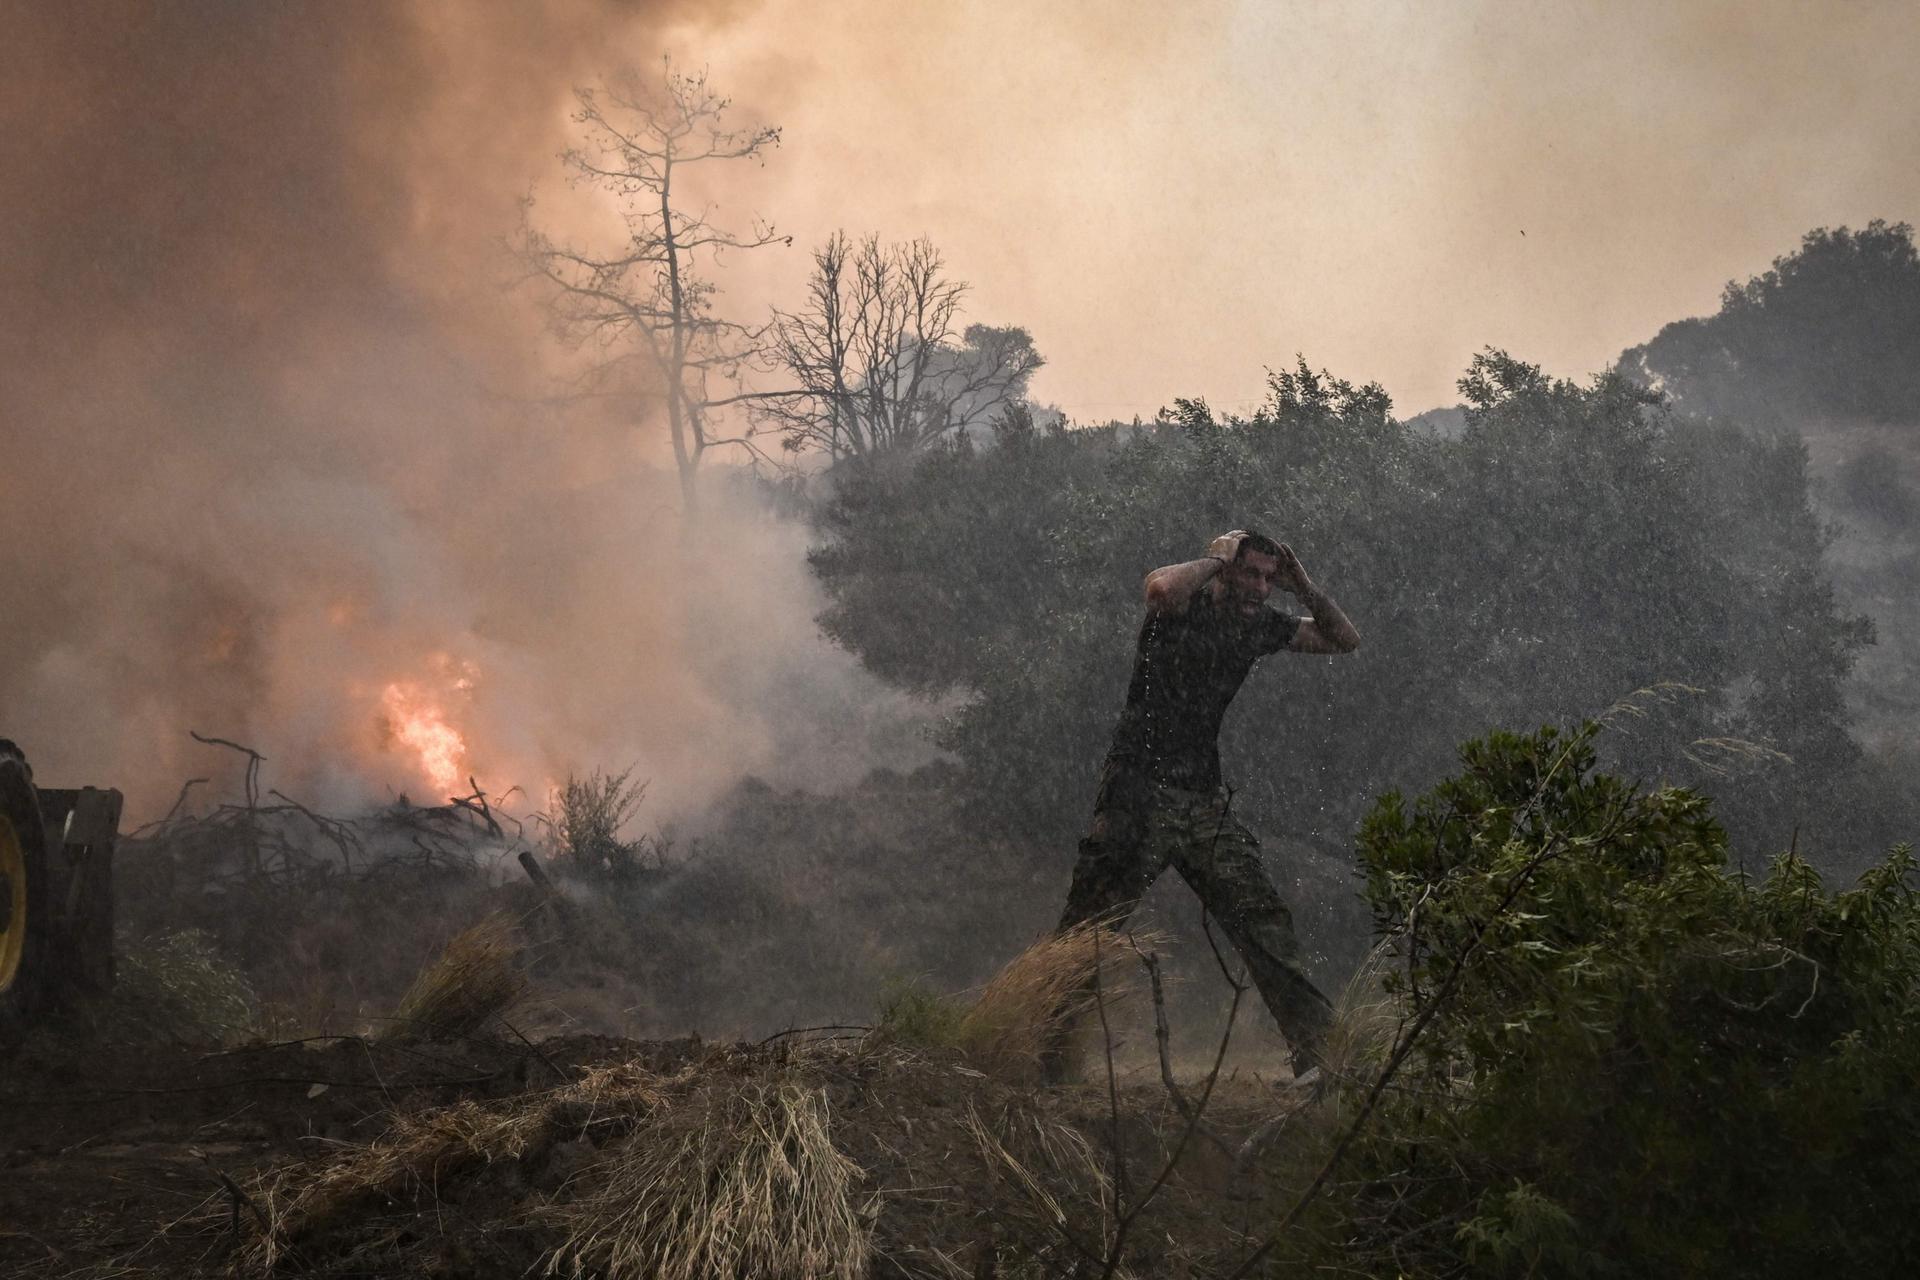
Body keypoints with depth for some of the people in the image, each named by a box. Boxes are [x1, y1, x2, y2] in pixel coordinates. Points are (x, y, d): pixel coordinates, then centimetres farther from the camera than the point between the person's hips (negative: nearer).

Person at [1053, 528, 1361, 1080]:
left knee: (1263, 921, 2)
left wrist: (1303, 587, 3)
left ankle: (1318, 1047, 6)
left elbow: (1345, 640, 17)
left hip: (1205, 800, 6)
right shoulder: (1186, 603, -8)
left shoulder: (1260, 624, 11)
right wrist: (1214, 559, -16)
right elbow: (1160, 587, -33)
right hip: (1140, 791, -6)